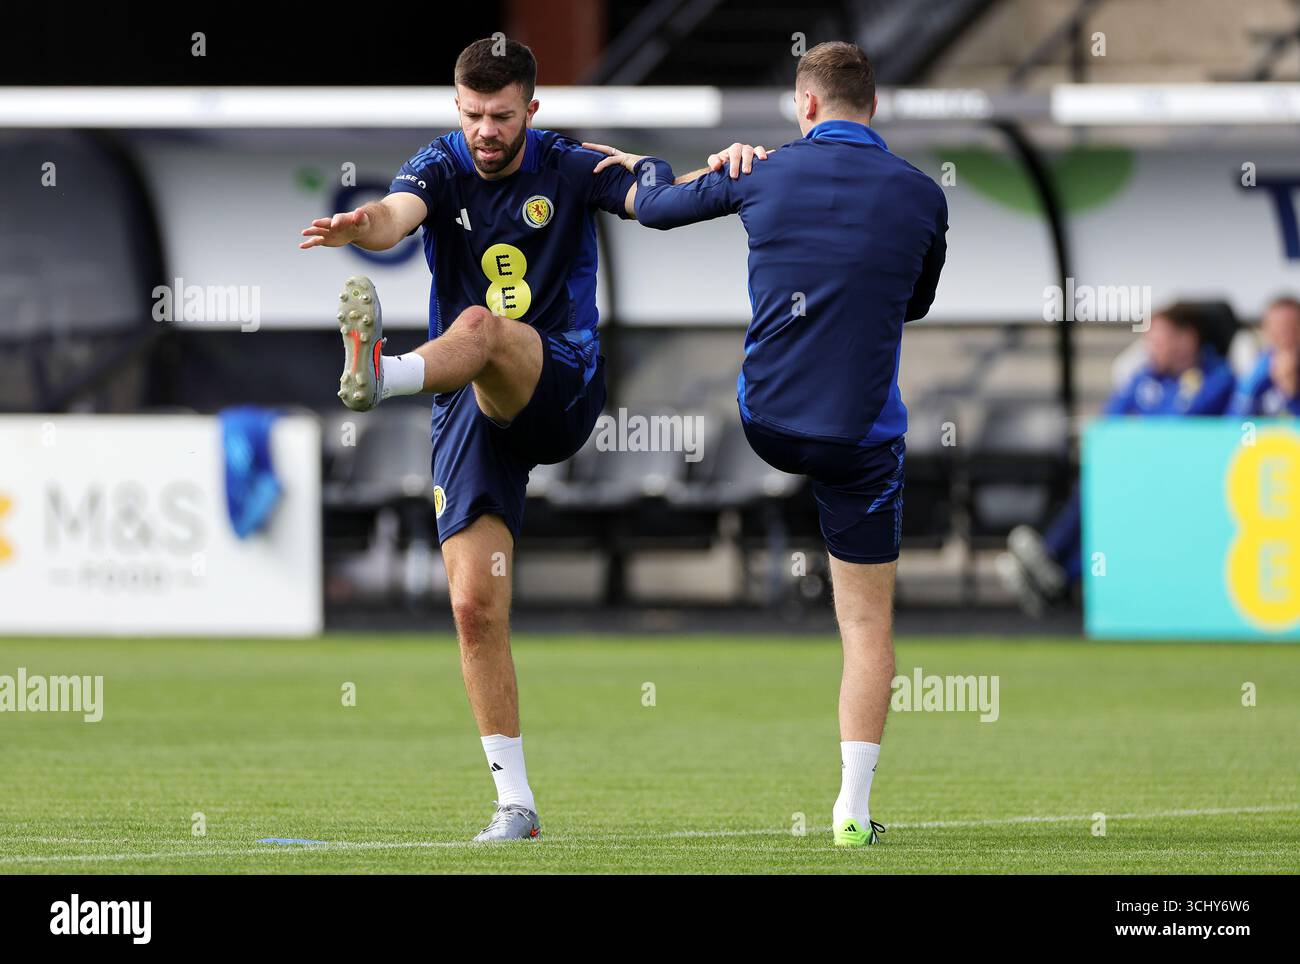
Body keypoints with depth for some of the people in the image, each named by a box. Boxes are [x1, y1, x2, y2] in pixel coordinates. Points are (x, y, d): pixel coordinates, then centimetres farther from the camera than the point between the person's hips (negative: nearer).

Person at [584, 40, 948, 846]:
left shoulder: (765, 174, -2)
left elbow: (659, 206, 15)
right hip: (861, 438, -1)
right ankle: (854, 809, 0)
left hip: (765, 421, 1)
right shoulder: (921, 196, -3)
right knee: (868, 625, 4)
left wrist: (643, 166, 37)